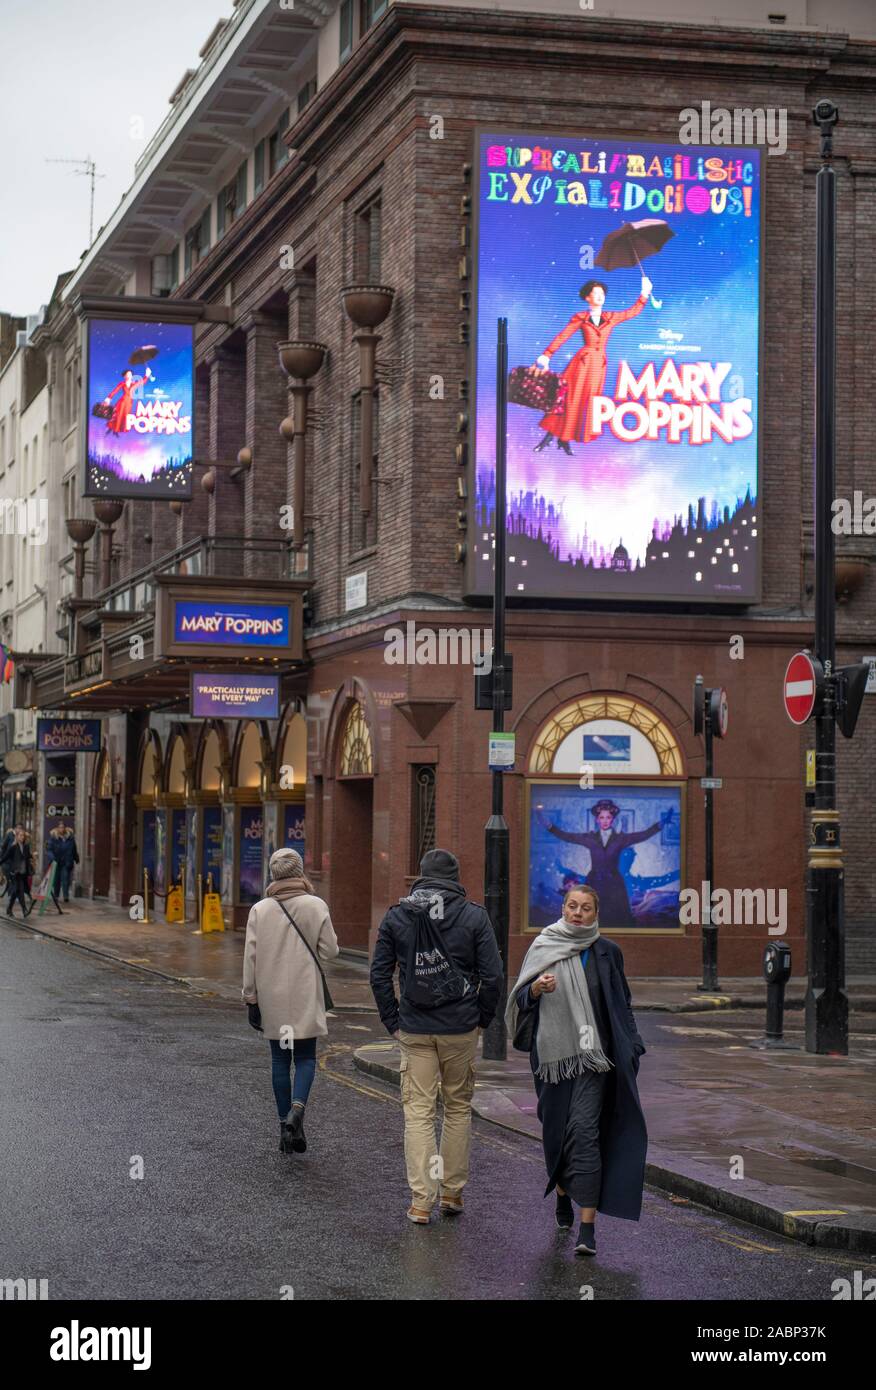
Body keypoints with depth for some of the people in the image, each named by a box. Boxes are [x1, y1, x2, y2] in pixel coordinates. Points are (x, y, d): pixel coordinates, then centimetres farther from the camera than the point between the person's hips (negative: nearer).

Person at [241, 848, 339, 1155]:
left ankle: (286, 1124, 11)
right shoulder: (316, 906, -6)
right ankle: (297, 1107, -19)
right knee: (305, 1057, 6)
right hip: (305, 997, -1)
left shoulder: (259, 910, -2)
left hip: (272, 997, 1)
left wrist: (251, 998, 5)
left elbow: (251, 957, -2)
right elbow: (330, 950, -5)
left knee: (280, 1059, 10)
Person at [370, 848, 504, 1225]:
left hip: (414, 1031, 1)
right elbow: (493, 975, -6)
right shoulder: (474, 915, -3)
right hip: (461, 1029, -1)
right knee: (458, 1107, 14)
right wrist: (482, 1018, 7)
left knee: (418, 1111, 3)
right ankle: (452, 1192, 17)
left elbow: (379, 974, 2)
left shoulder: (396, 916, 2)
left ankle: (421, 1202, -2)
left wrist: (393, 1022, 8)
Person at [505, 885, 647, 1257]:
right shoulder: (543, 948, 4)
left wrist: (631, 1049, 4)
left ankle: (588, 1226, -16)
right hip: (552, 1053, 2)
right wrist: (537, 989, -18)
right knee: (555, 1129, 10)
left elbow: (622, 1004, 11)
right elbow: (521, 1001, 4)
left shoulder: (606, 953, 3)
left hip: (592, 1054, -2)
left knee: (584, 1130, -13)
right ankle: (562, 1194, 39)